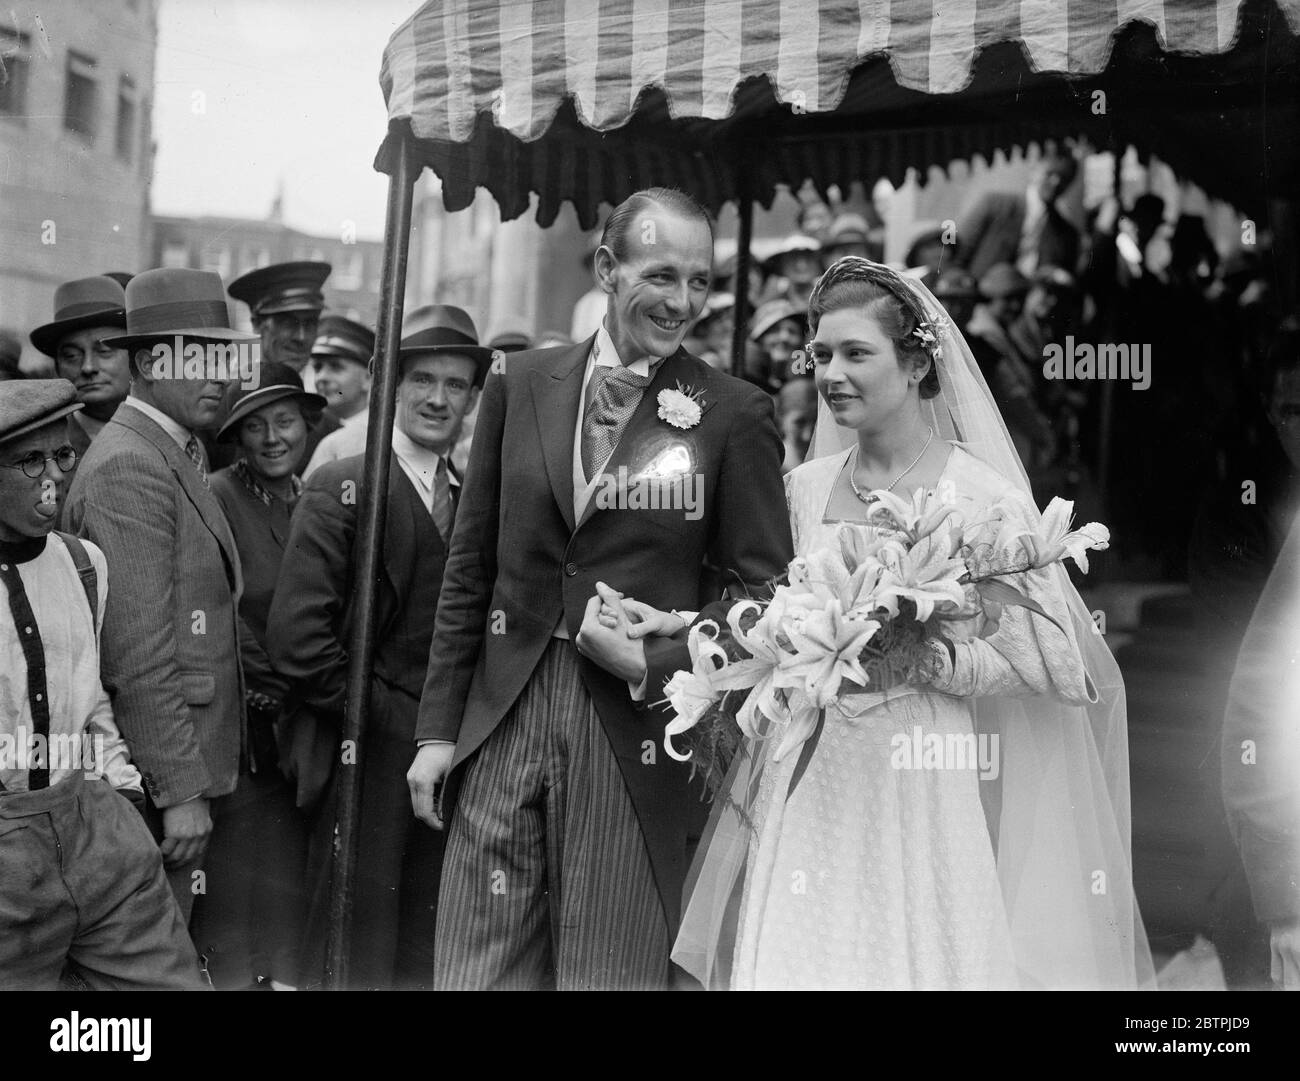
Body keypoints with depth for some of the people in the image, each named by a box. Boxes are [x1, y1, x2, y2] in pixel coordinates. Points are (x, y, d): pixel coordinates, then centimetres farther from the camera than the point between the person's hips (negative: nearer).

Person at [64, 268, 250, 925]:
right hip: (154, 773, -9)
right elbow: (140, 653, -20)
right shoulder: (128, 466, -15)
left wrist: (196, 776, 15)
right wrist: (181, 789, -20)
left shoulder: (175, 454, 16)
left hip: (186, 757, 9)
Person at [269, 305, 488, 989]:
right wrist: (381, 715, -11)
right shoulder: (341, 488, -5)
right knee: (357, 954, 1)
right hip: (368, 756, -5)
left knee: (429, 956, 13)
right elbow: (296, 633, -13)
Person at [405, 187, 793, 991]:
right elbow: (470, 568, 8)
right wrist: (438, 727, 6)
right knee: (480, 967, 8)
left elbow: (763, 588, -1)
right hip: (503, 720, 3)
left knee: (614, 969, 9)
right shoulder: (520, 385, 5)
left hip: (639, 733, -2)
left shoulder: (736, 415, -3)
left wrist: (656, 664, -14)